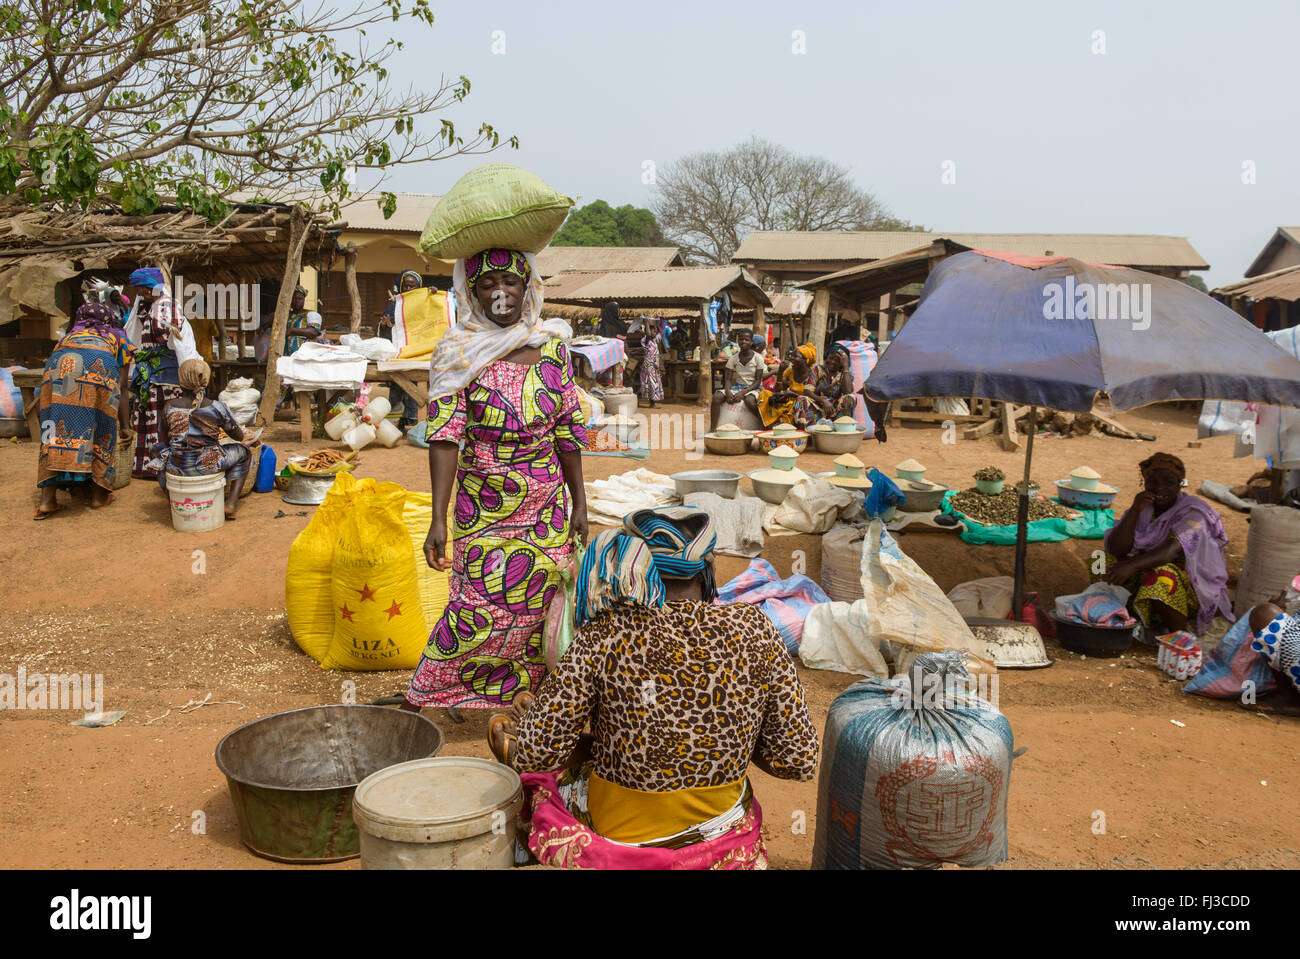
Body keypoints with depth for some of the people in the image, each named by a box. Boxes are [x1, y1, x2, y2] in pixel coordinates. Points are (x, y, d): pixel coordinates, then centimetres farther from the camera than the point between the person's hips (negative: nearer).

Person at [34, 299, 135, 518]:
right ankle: (98, 494, 15)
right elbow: (122, 387, 25)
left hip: (57, 368, 3)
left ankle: (47, 499, -3)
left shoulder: (67, 336, 40)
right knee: (101, 431, 10)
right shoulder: (117, 337, 32)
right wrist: (125, 427, 27)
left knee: (56, 431, 4)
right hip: (99, 367, -2)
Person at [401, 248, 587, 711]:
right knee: (480, 611, -6)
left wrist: (579, 504, 8)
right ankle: (418, 700, 10)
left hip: (548, 506, 4)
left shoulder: (552, 346, 4)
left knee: (534, 611, 6)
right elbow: (444, 435, -16)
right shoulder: (458, 354, -8)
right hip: (484, 507, -4)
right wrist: (438, 519, -25)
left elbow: (567, 431, 8)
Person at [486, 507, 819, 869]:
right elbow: (800, 762, -10)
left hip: (618, 842, -3)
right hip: (724, 847, 3)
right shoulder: (753, 629, -14)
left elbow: (536, 754, -19)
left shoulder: (607, 634, -21)